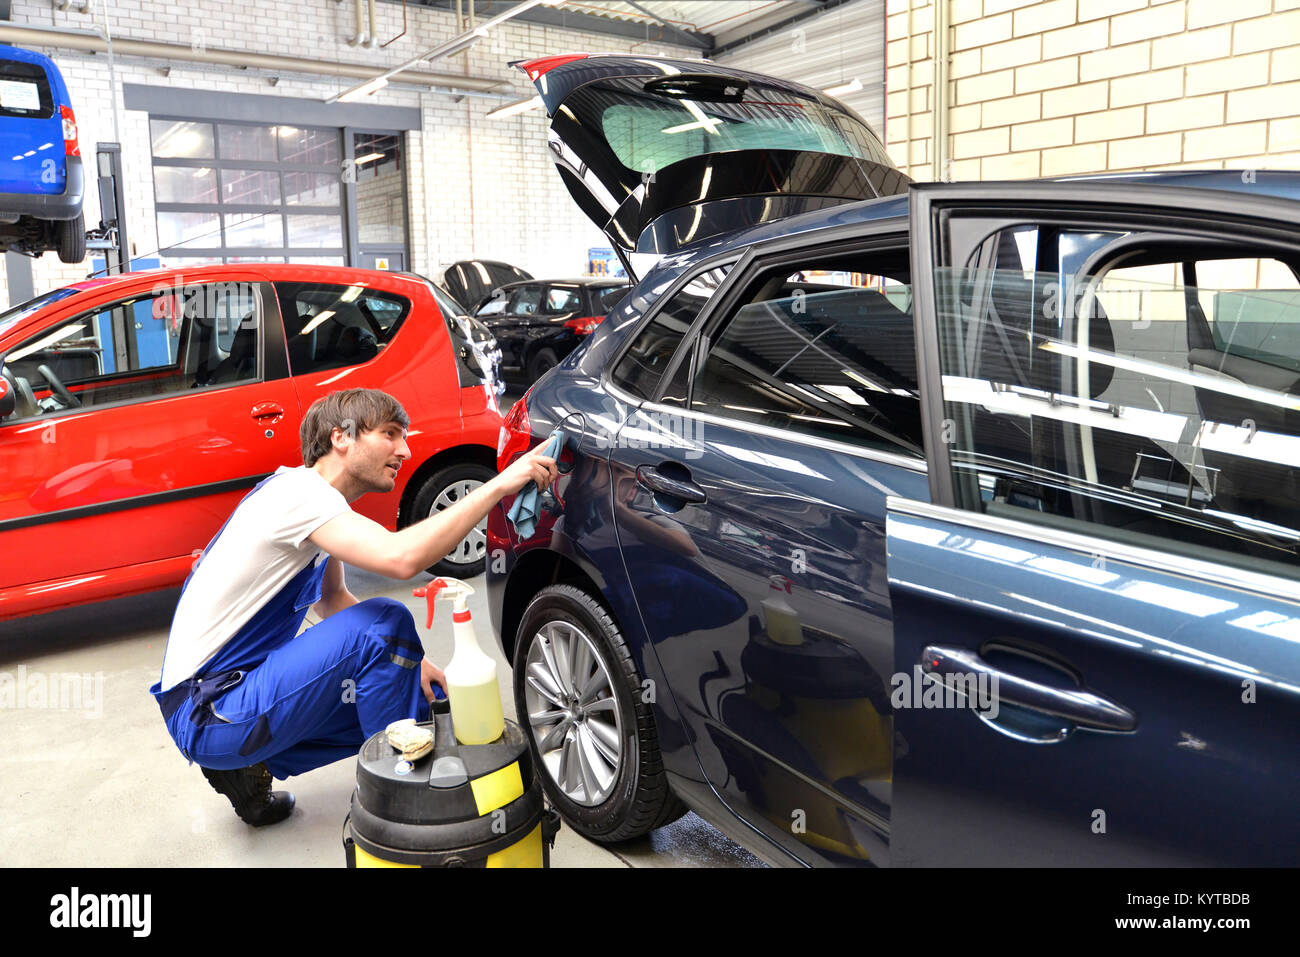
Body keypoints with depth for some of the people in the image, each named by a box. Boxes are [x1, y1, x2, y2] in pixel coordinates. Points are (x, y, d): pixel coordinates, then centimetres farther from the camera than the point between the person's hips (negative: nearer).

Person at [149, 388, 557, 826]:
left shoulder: (313, 497, 9)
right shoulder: (298, 491, -22)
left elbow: (333, 600, 18)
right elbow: (402, 557, -39)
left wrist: (406, 660, 3)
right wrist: (499, 484, -33)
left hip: (244, 681, 10)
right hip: (204, 711, -10)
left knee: (415, 701, 9)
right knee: (384, 623, -23)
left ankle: (248, 767, 11)